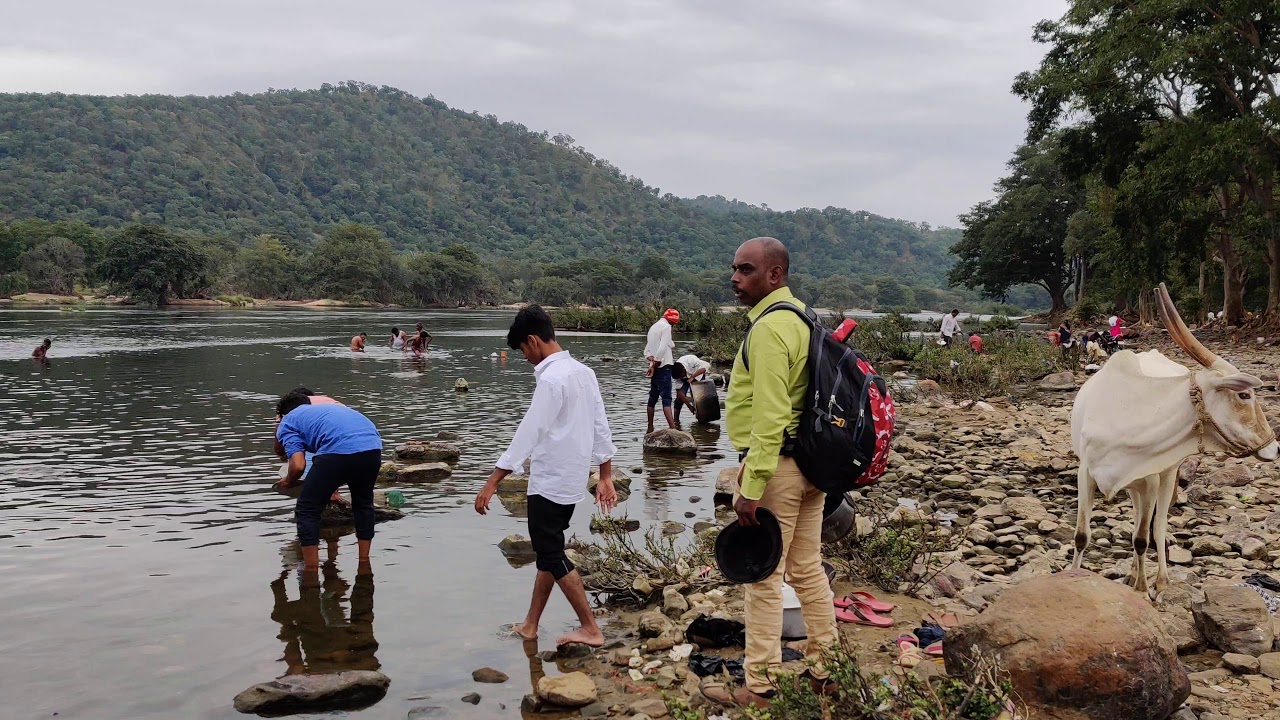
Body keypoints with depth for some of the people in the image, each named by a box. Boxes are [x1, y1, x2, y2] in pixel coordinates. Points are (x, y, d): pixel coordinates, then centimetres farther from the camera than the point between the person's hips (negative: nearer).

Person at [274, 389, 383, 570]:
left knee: (307, 511, 13)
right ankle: (364, 561, 37)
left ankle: (312, 569, 11)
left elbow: (298, 465, 2)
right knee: (363, 504, 31)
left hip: (338, 451, -6)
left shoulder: (286, 423, 19)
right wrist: (334, 489, 56)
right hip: (373, 446, 6)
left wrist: (288, 482, 25)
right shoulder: (328, 406, 39)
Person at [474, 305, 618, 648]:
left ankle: (590, 629, 4)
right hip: (571, 480, 9)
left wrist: (492, 482, -22)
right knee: (548, 552, 16)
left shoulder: (552, 379, -20)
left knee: (552, 556, 1)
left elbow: (528, 432, -24)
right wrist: (605, 476, 16)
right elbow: (601, 427, 10)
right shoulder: (583, 372, 7)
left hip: (550, 482, -9)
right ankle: (530, 626, 26)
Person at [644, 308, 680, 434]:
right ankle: (673, 428, -22)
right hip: (664, 367, -8)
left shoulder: (653, 326, 18)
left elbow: (647, 349, 14)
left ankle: (650, 429, 17)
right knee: (666, 399, -15)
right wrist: (656, 362, -11)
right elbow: (663, 347, -21)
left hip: (655, 367, 8)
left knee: (653, 398, 13)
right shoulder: (666, 327, -9)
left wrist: (651, 359, -3)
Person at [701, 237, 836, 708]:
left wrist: (750, 487, -23)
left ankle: (759, 688, 10)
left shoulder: (769, 326, -18)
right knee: (808, 570, 16)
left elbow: (769, 416, -24)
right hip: (811, 461, 10)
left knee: (763, 579, 0)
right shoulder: (800, 316, 12)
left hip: (777, 466, -9)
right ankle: (824, 670, 26)